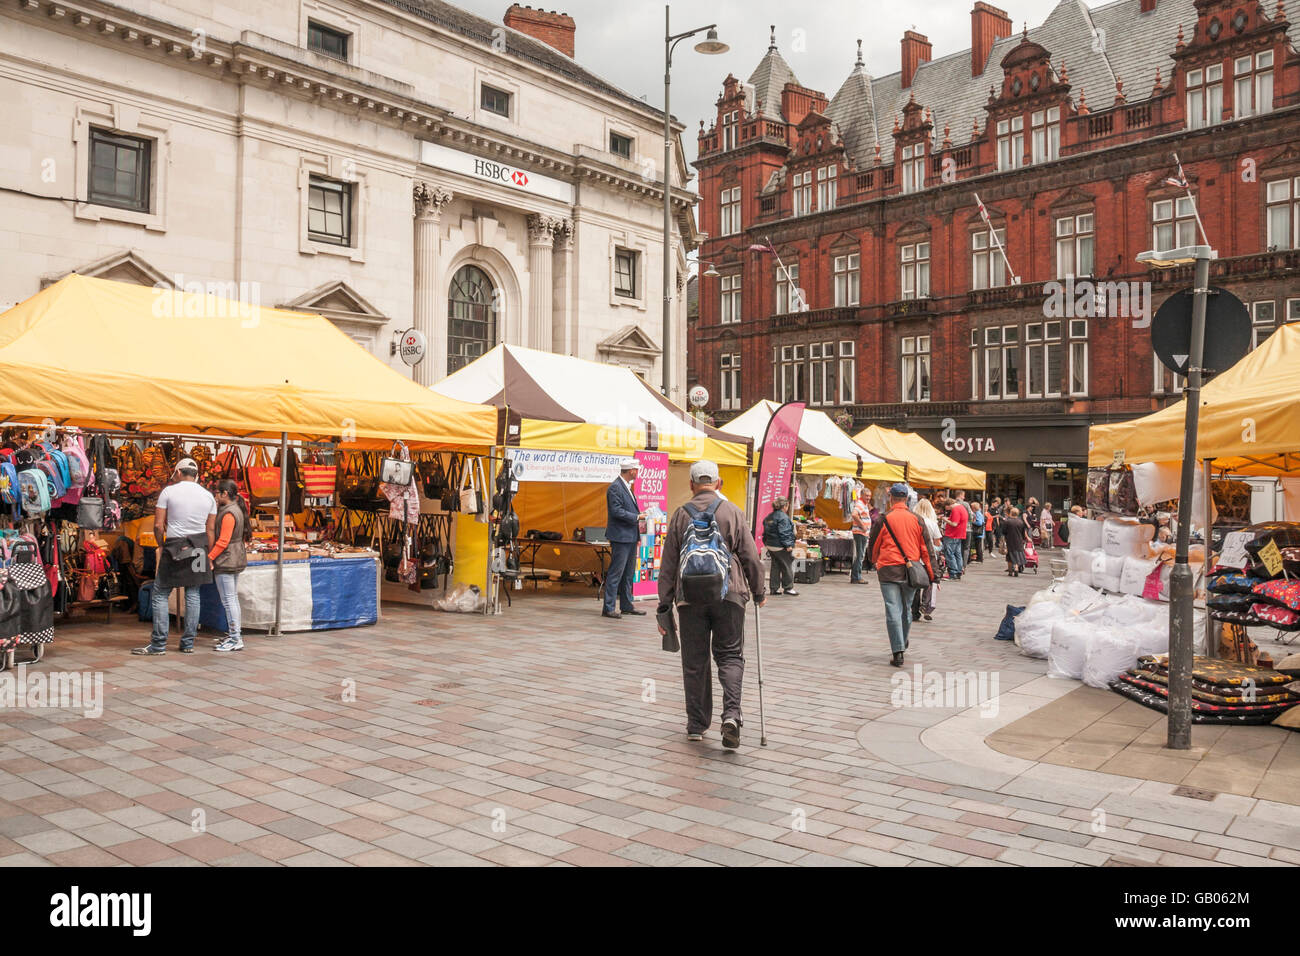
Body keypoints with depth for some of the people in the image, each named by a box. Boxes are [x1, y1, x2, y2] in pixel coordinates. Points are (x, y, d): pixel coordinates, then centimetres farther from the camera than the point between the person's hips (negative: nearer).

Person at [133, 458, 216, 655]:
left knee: (160, 595, 4)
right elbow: (210, 530, 7)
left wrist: (161, 545, 10)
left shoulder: (169, 491, -3)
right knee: (193, 595, 8)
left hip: (174, 547, -3)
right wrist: (208, 556, 14)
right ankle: (188, 643, 11)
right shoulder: (208, 496, 6)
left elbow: (158, 525, -6)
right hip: (198, 549, 4)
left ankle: (158, 644, 1)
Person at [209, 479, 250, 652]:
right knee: (233, 598, 15)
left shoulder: (229, 513, -18)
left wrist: (209, 557, -16)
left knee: (228, 600, -6)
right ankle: (235, 636, 21)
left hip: (226, 562, -10)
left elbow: (223, 541, -21)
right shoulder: (238, 509, 12)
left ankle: (235, 639, -4)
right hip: (236, 560, 10)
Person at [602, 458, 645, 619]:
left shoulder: (626, 487, 16)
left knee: (628, 573, 14)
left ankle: (626, 606, 22)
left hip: (630, 537, 10)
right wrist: (637, 517, -16)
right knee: (616, 573, -7)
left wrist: (638, 517, 13)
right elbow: (617, 511, -21)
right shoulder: (615, 487, -15)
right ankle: (608, 608, -2)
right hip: (620, 536, -10)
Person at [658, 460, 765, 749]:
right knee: (730, 655, 7)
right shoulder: (732, 512, 1)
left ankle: (696, 725, 15)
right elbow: (750, 557, 1)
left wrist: (664, 605, 10)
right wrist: (758, 592, 14)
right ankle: (731, 714, -13)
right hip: (729, 595, -1)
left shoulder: (680, 515, 5)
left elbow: (668, 564, 5)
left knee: (694, 662, 9)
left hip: (690, 597, 1)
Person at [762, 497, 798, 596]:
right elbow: (783, 533, -20)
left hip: (770, 546, 8)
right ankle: (788, 588, 8)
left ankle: (774, 588, 12)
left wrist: (766, 544, 22)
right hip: (780, 547, -8)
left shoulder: (769, 517, 12)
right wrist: (788, 545, -17)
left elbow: (765, 532, 16)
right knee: (787, 567, 3)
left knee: (775, 567, 12)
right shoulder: (783, 517, -16)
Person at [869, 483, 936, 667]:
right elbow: (926, 549, 4)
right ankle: (902, 643, 37)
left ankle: (898, 653, -8)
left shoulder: (884, 519, -6)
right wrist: (932, 575, 7)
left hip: (888, 570, -3)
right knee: (906, 609, 19)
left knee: (893, 611, -3)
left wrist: (874, 562, 25)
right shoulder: (916, 519, 3)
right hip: (911, 572, 4)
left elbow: (874, 544, 4)